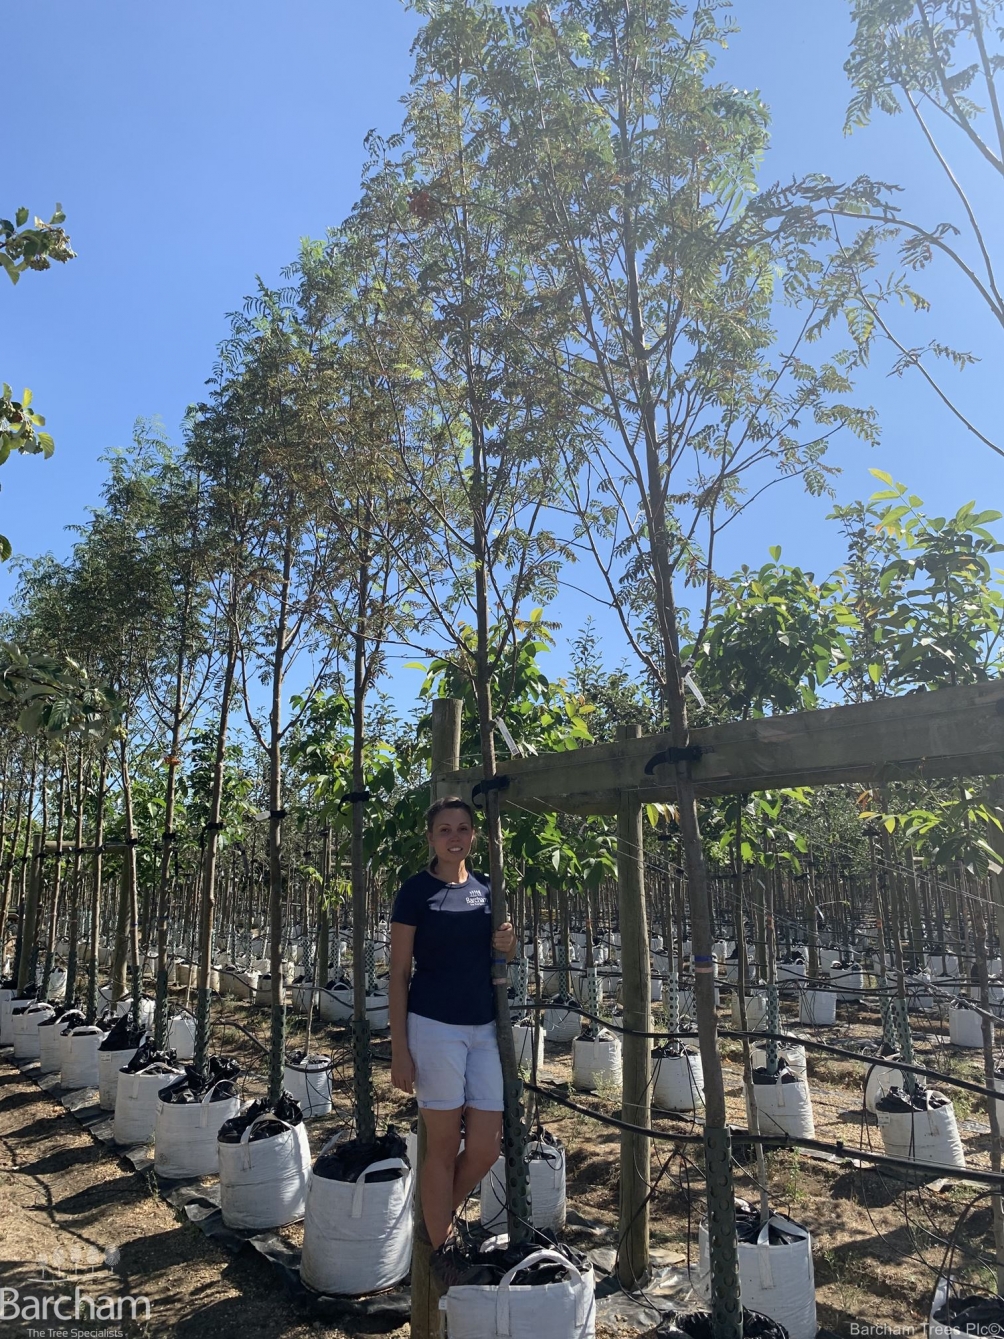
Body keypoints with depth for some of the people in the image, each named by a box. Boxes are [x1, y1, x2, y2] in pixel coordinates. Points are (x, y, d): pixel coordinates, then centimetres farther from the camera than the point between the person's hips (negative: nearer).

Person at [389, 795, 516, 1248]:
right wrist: (399, 1049, -9)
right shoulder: (415, 891, -6)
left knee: (486, 1148, 6)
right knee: (443, 1147, 4)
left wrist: (508, 946, -4)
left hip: (485, 1028, 5)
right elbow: (399, 973, -5)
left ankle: (439, 1219, 32)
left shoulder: (487, 889, 8)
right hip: (435, 1027, -5)